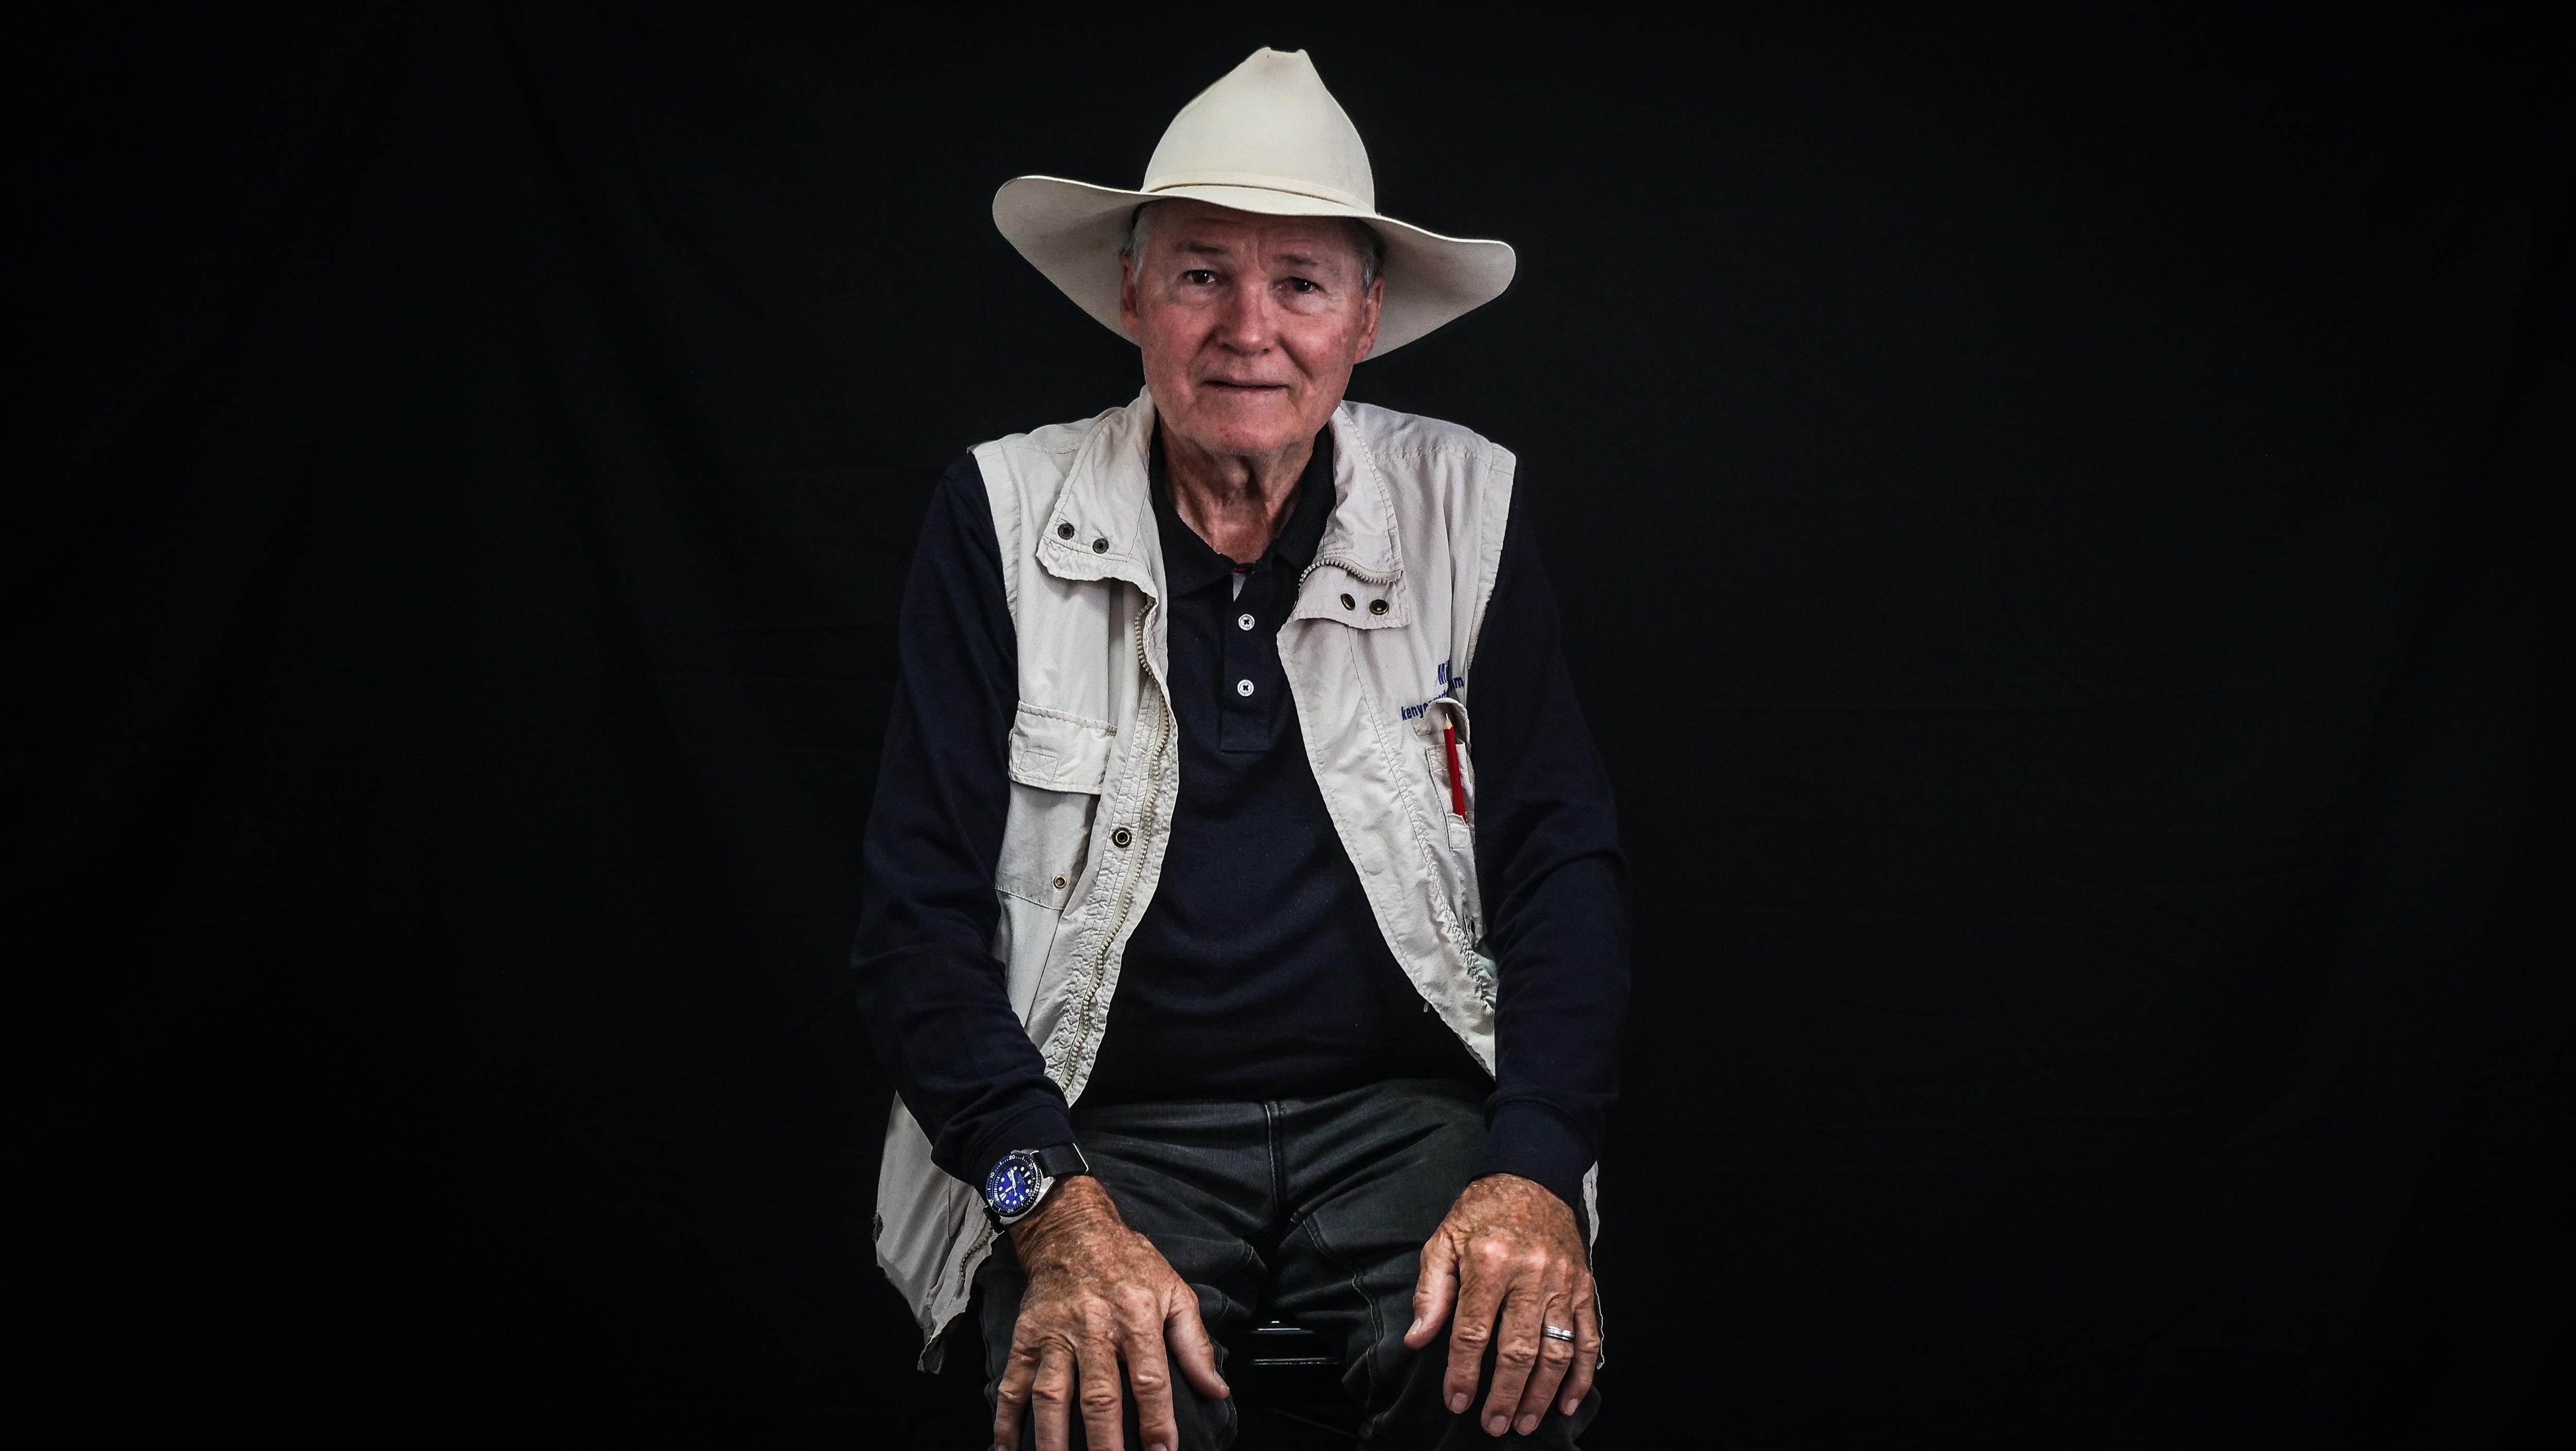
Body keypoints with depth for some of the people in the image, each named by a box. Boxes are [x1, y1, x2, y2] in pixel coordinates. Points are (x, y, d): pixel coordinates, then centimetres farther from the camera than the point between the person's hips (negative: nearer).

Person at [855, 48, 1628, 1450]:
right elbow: (919, 908, -3)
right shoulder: (1002, 519, 1)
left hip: (1406, 1111, 2)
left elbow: (1565, 861, 4)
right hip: (1102, 1130, -1)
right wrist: (1056, 1209, -19)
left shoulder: (1464, 508, 5)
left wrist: (1536, 1172, -15)